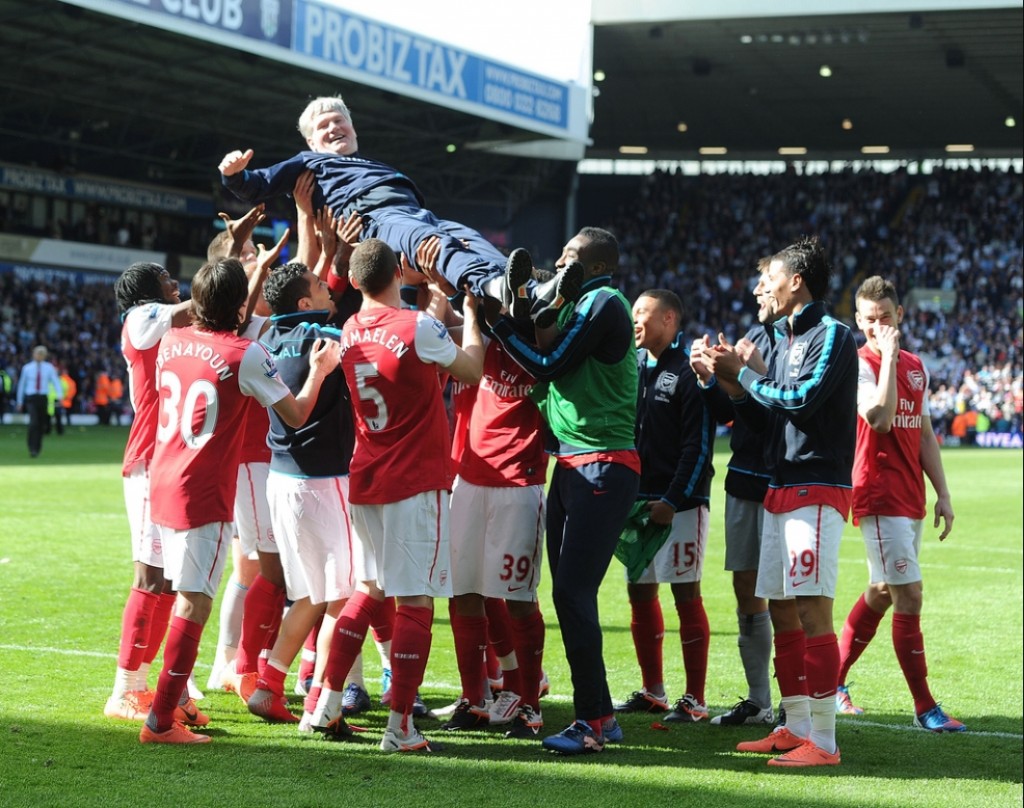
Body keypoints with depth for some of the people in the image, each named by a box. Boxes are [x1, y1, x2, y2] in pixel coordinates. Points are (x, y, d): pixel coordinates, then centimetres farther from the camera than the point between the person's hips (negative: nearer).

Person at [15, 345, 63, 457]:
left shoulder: (49, 368, 2)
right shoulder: (27, 368, 2)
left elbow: (55, 381, -8)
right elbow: (21, 384, 10)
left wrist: (60, 395, -25)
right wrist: (20, 401, 14)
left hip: (43, 398, 2)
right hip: (31, 398, -2)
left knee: (41, 424, 10)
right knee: (33, 422, -19)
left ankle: (37, 448, 28)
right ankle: (32, 449, -17)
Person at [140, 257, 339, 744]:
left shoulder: (171, 342, 7)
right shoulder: (245, 356, -10)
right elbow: (295, 415, -3)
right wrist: (319, 371, 15)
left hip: (162, 485, 7)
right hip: (203, 495, -7)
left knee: (184, 595, 21)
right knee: (195, 603, -5)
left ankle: (177, 696, 28)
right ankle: (160, 722, -8)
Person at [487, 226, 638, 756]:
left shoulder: (604, 303, -9)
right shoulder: (583, 304, 20)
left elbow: (549, 365, -13)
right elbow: (552, 367, 18)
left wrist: (497, 322, -5)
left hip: (602, 467, -10)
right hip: (572, 466, 10)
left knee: (573, 592, -11)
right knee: (569, 591, 10)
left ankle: (592, 721, -6)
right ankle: (600, 714, 16)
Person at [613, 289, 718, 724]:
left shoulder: (689, 371, -8)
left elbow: (699, 446, -13)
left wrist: (673, 501, -17)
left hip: (679, 503, -7)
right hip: (637, 500, 7)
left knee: (685, 592, -4)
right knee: (640, 593, 10)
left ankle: (695, 699, 0)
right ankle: (652, 691, 20)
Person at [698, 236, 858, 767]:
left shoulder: (831, 335, -7)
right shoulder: (782, 342, 19)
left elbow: (802, 400, -19)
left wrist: (745, 372, -8)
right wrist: (730, 382, 7)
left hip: (818, 489, -9)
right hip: (780, 489, 9)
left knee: (813, 609, -13)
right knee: (781, 610, 10)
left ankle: (824, 741, -12)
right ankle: (796, 728, 18)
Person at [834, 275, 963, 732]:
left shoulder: (915, 366, 14)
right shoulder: (860, 364, -9)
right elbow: (879, 417, -26)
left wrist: (942, 494, 13)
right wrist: (888, 357, -20)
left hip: (911, 499, 8)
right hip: (879, 496, -8)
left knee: (881, 592, 14)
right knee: (909, 596, -9)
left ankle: (834, 679, 27)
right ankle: (924, 707, -4)